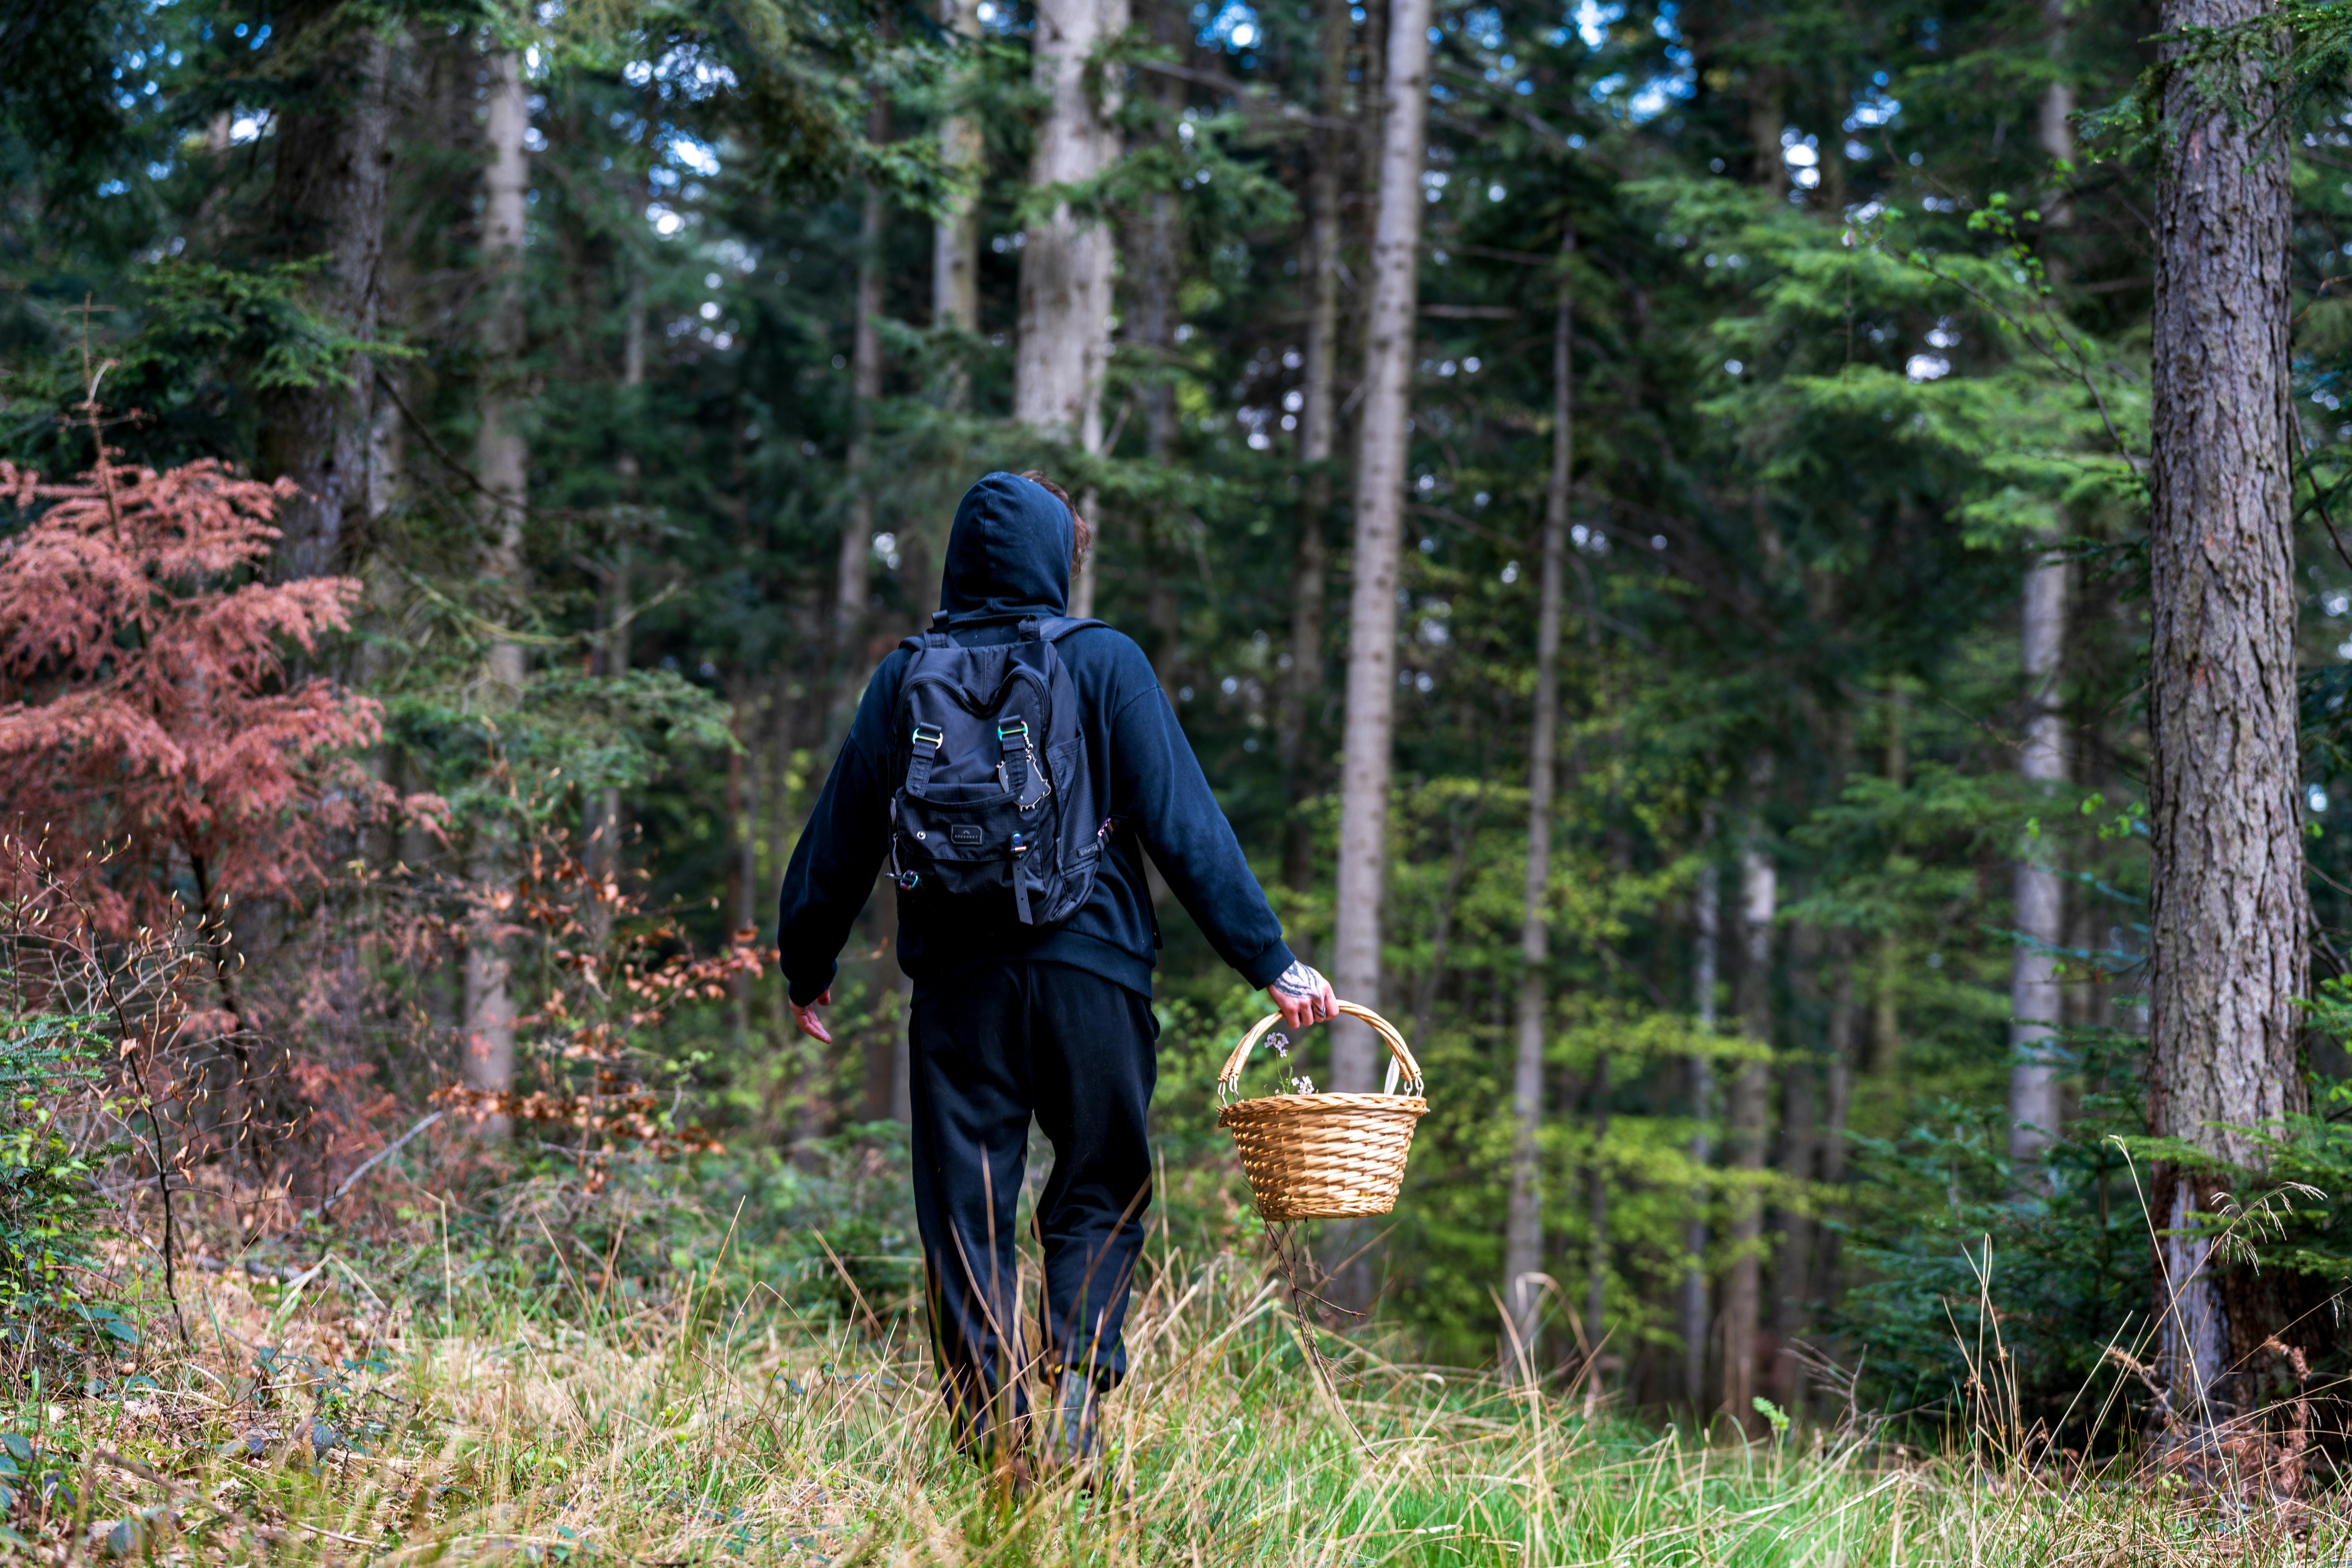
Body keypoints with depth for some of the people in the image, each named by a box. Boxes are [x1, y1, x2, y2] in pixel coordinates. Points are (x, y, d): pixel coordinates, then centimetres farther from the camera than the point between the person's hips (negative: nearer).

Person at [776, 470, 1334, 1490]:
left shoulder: (906, 676, 6)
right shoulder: (1103, 663, -1)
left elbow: (840, 840, 12)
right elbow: (1184, 826, -5)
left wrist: (808, 969, 25)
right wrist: (1269, 960, -2)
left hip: (957, 978, 2)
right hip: (1089, 970, -2)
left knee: (965, 1210, 7)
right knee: (1097, 1194, 11)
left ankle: (992, 1434, 1)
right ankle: (1078, 1376, -10)